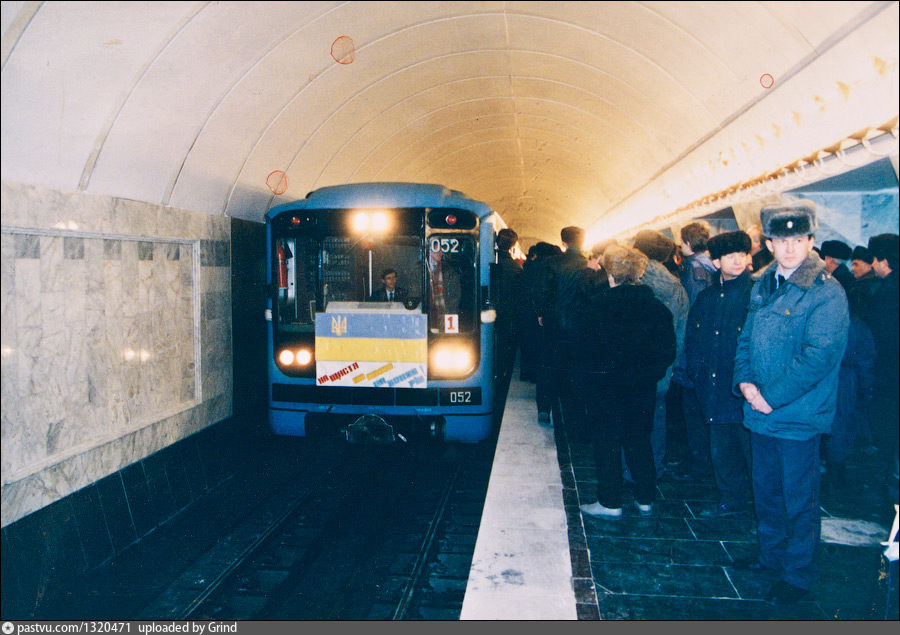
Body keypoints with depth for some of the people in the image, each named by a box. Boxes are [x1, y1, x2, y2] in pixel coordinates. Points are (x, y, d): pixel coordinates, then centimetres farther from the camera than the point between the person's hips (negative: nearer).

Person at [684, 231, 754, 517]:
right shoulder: (706, 297, 12)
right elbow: (692, 337, 21)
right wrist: (696, 371, 10)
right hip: (715, 388, 6)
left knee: (752, 448, 0)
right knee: (721, 448, 16)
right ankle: (731, 500, 32)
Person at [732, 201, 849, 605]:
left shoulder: (827, 292, -15)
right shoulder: (762, 286, 8)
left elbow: (819, 357, -21)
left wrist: (771, 396, -19)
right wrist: (744, 382, -5)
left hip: (799, 416, -7)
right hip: (761, 411, 7)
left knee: (799, 499, 7)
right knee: (765, 490, 21)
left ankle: (799, 575, 24)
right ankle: (772, 554, 40)